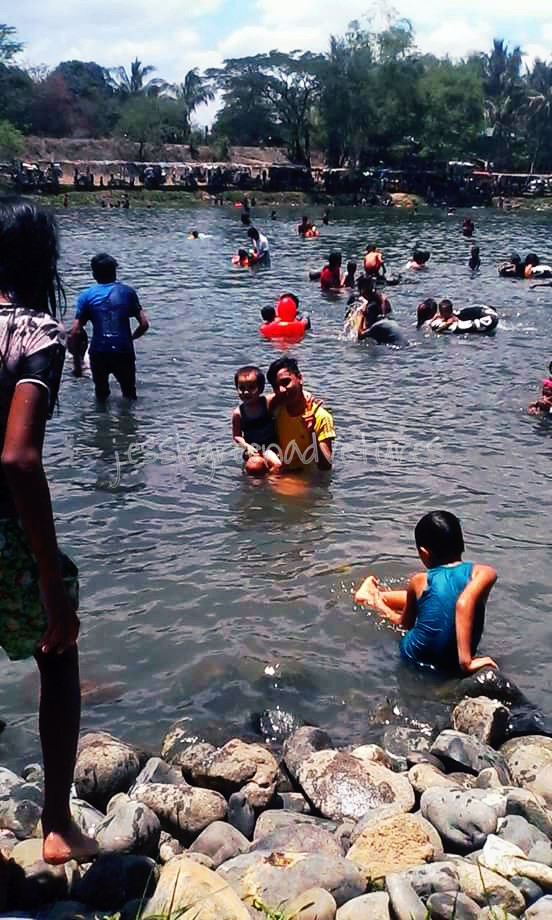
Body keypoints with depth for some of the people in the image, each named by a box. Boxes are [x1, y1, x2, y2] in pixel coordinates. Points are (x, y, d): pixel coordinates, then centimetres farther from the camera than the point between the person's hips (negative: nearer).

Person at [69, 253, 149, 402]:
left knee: (101, 394, 21)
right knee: (129, 393, 19)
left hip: (99, 353, 0)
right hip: (124, 352, 0)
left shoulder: (87, 295, 3)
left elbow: (75, 331, -4)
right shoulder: (128, 292, 5)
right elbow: (144, 324, 2)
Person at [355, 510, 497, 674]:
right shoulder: (484, 573, -17)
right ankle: (377, 596, 46)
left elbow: (406, 623, 1)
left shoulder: (420, 581, -15)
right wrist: (466, 660, -35)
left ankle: (372, 598, 54)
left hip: (416, 657, -1)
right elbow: (464, 603, -36)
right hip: (454, 665, 1)